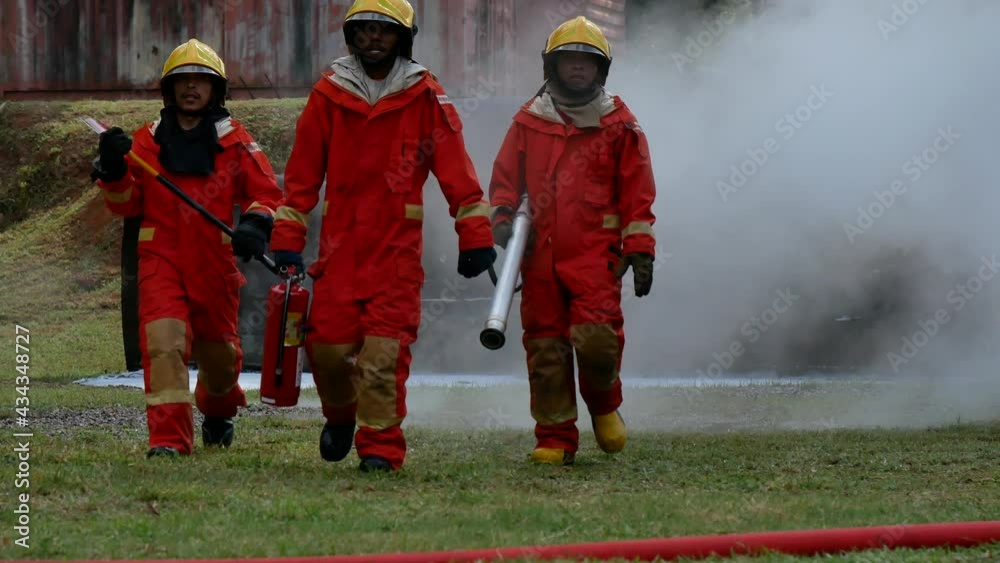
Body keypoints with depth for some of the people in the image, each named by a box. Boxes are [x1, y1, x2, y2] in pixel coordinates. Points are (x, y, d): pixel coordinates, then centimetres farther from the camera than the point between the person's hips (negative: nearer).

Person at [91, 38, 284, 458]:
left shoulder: (234, 141, 4)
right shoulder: (147, 140, 7)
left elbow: (267, 192, 3)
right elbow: (127, 204, 7)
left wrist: (255, 224, -17)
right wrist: (114, 170, -12)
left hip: (215, 262, 1)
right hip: (161, 259, -1)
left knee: (218, 350, 16)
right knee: (164, 344, -20)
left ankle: (218, 411, 49)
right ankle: (169, 437, -21)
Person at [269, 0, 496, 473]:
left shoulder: (425, 97, 1)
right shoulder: (328, 95, 5)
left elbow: (456, 171, 2)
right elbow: (302, 174, 9)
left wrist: (476, 235, -2)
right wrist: (287, 238, 4)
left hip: (398, 247, -2)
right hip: (339, 244, 2)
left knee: (385, 349, -9)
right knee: (328, 343, 0)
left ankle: (381, 446, -2)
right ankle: (340, 415, 29)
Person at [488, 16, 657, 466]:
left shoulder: (619, 125, 7)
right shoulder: (528, 121, 12)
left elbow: (637, 193, 7)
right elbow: (503, 180, 17)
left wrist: (640, 252, 0)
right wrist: (504, 221, -2)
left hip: (596, 255, -2)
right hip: (539, 256, 2)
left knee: (596, 337, -19)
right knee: (545, 348, 1)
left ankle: (604, 404, 11)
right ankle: (555, 438, 10)